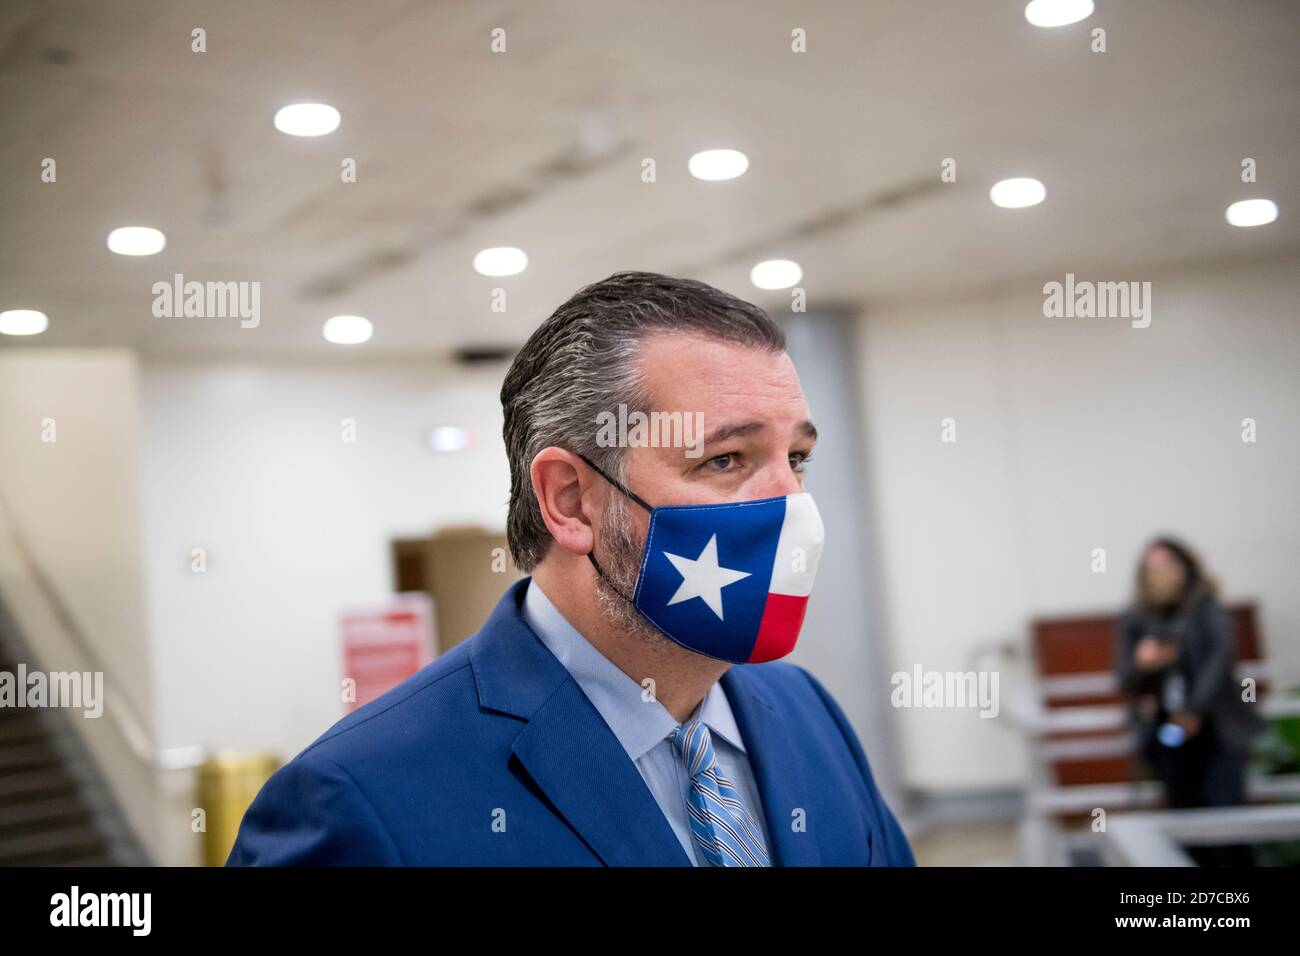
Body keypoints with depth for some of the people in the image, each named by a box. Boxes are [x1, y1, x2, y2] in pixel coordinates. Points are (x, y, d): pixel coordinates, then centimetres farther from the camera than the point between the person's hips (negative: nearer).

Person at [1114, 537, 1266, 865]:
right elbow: (1125, 680, 5)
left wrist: (1195, 710, -22)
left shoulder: (1209, 610, 1)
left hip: (1215, 726, -2)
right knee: (1185, 810, -8)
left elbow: (1221, 657, -12)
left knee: (1223, 804, -13)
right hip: (1165, 726, 2)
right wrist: (1141, 663, -18)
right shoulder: (1134, 620, 7)